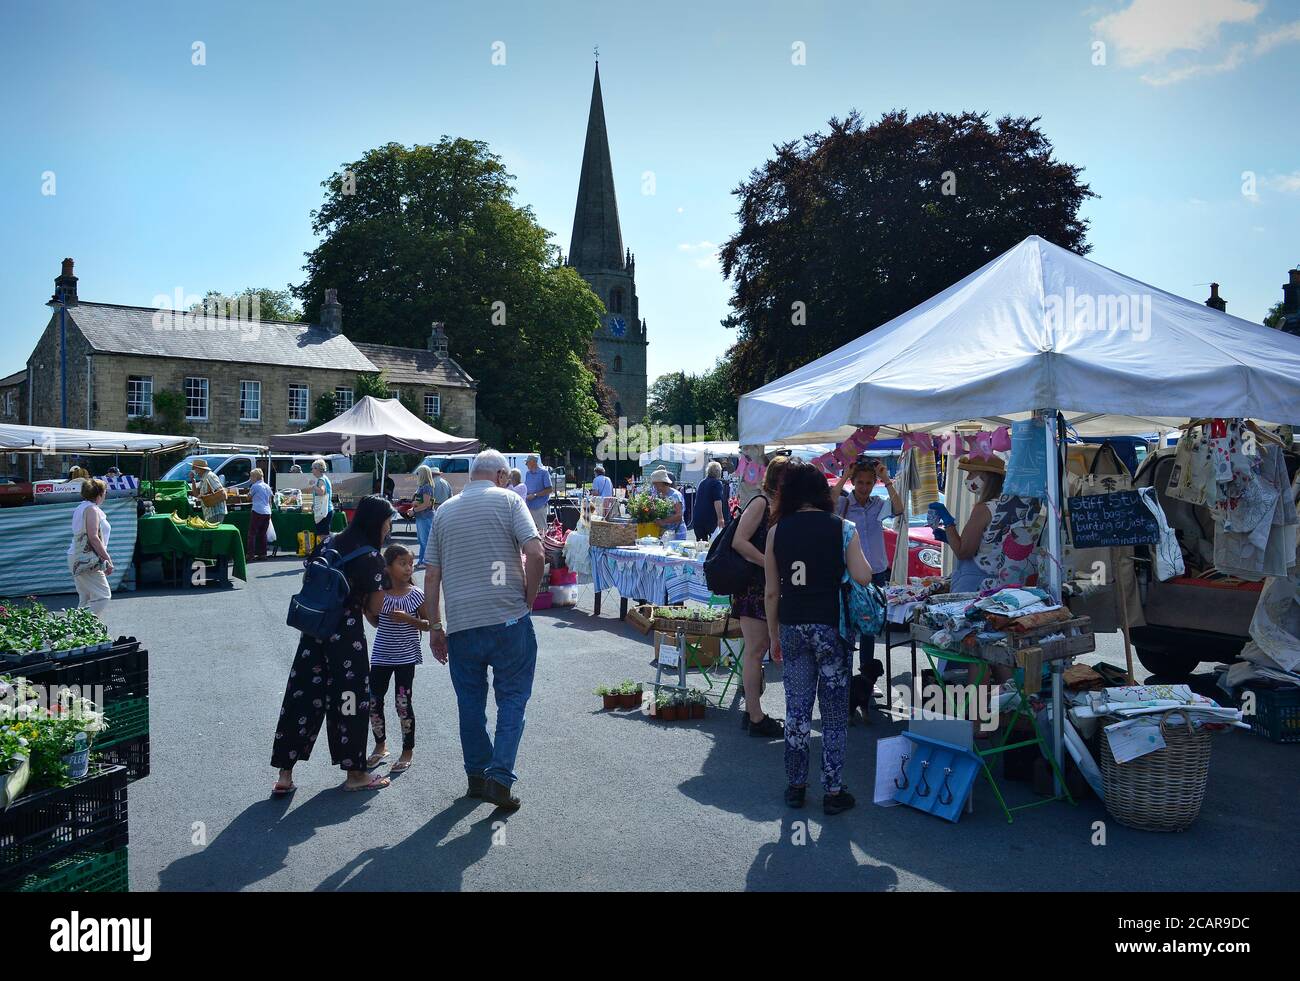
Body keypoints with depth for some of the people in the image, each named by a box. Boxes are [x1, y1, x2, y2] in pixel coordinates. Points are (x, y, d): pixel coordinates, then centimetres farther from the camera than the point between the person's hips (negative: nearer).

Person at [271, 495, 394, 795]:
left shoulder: (329, 542, 8)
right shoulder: (371, 557, -12)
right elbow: (374, 608, -10)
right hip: (347, 636, -6)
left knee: (302, 697, 9)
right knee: (350, 701, 5)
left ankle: (285, 775, 13)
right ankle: (355, 773, 18)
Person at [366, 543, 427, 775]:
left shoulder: (415, 595, -8)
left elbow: (428, 624, -2)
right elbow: (376, 623, 10)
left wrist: (408, 619, -18)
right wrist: (365, 608, -8)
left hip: (405, 657, -3)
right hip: (381, 656, 3)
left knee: (403, 703, 0)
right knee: (373, 701, 8)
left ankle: (407, 752, 16)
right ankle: (380, 747, 29)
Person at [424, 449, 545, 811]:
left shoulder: (444, 512, 12)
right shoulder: (508, 500, -1)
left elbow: (431, 576, 11)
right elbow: (535, 554, -14)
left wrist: (434, 626, 16)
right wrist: (528, 600, -1)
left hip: (460, 624, 4)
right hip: (508, 620, -4)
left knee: (470, 702, 16)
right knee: (512, 698, 8)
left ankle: (477, 775, 27)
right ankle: (500, 778, 1)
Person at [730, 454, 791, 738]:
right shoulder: (761, 502, -12)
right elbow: (739, 541, -21)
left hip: (767, 587, 10)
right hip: (753, 585, -9)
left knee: (759, 650, 14)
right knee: (755, 650, -4)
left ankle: (752, 711, 24)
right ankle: (756, 719, 2)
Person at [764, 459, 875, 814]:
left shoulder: (778, 530, 0)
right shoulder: (842, 527, -5)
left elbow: (772, 591, 2)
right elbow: (863, 577, -10)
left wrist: (773, 634, 12)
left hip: (792, 628, 2)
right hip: (831, 627, -2)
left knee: (797, 708, 12)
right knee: (834, 712, 8)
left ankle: (795, 785, 21)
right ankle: (833, 791, 14)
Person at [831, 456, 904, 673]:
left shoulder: (879, 504, 5)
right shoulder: (843, 503, -3)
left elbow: (898, 509, -14)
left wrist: (886, 480, -17)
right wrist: (844, 477, -21)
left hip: (876, 576, 3)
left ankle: (866, 670, 27)